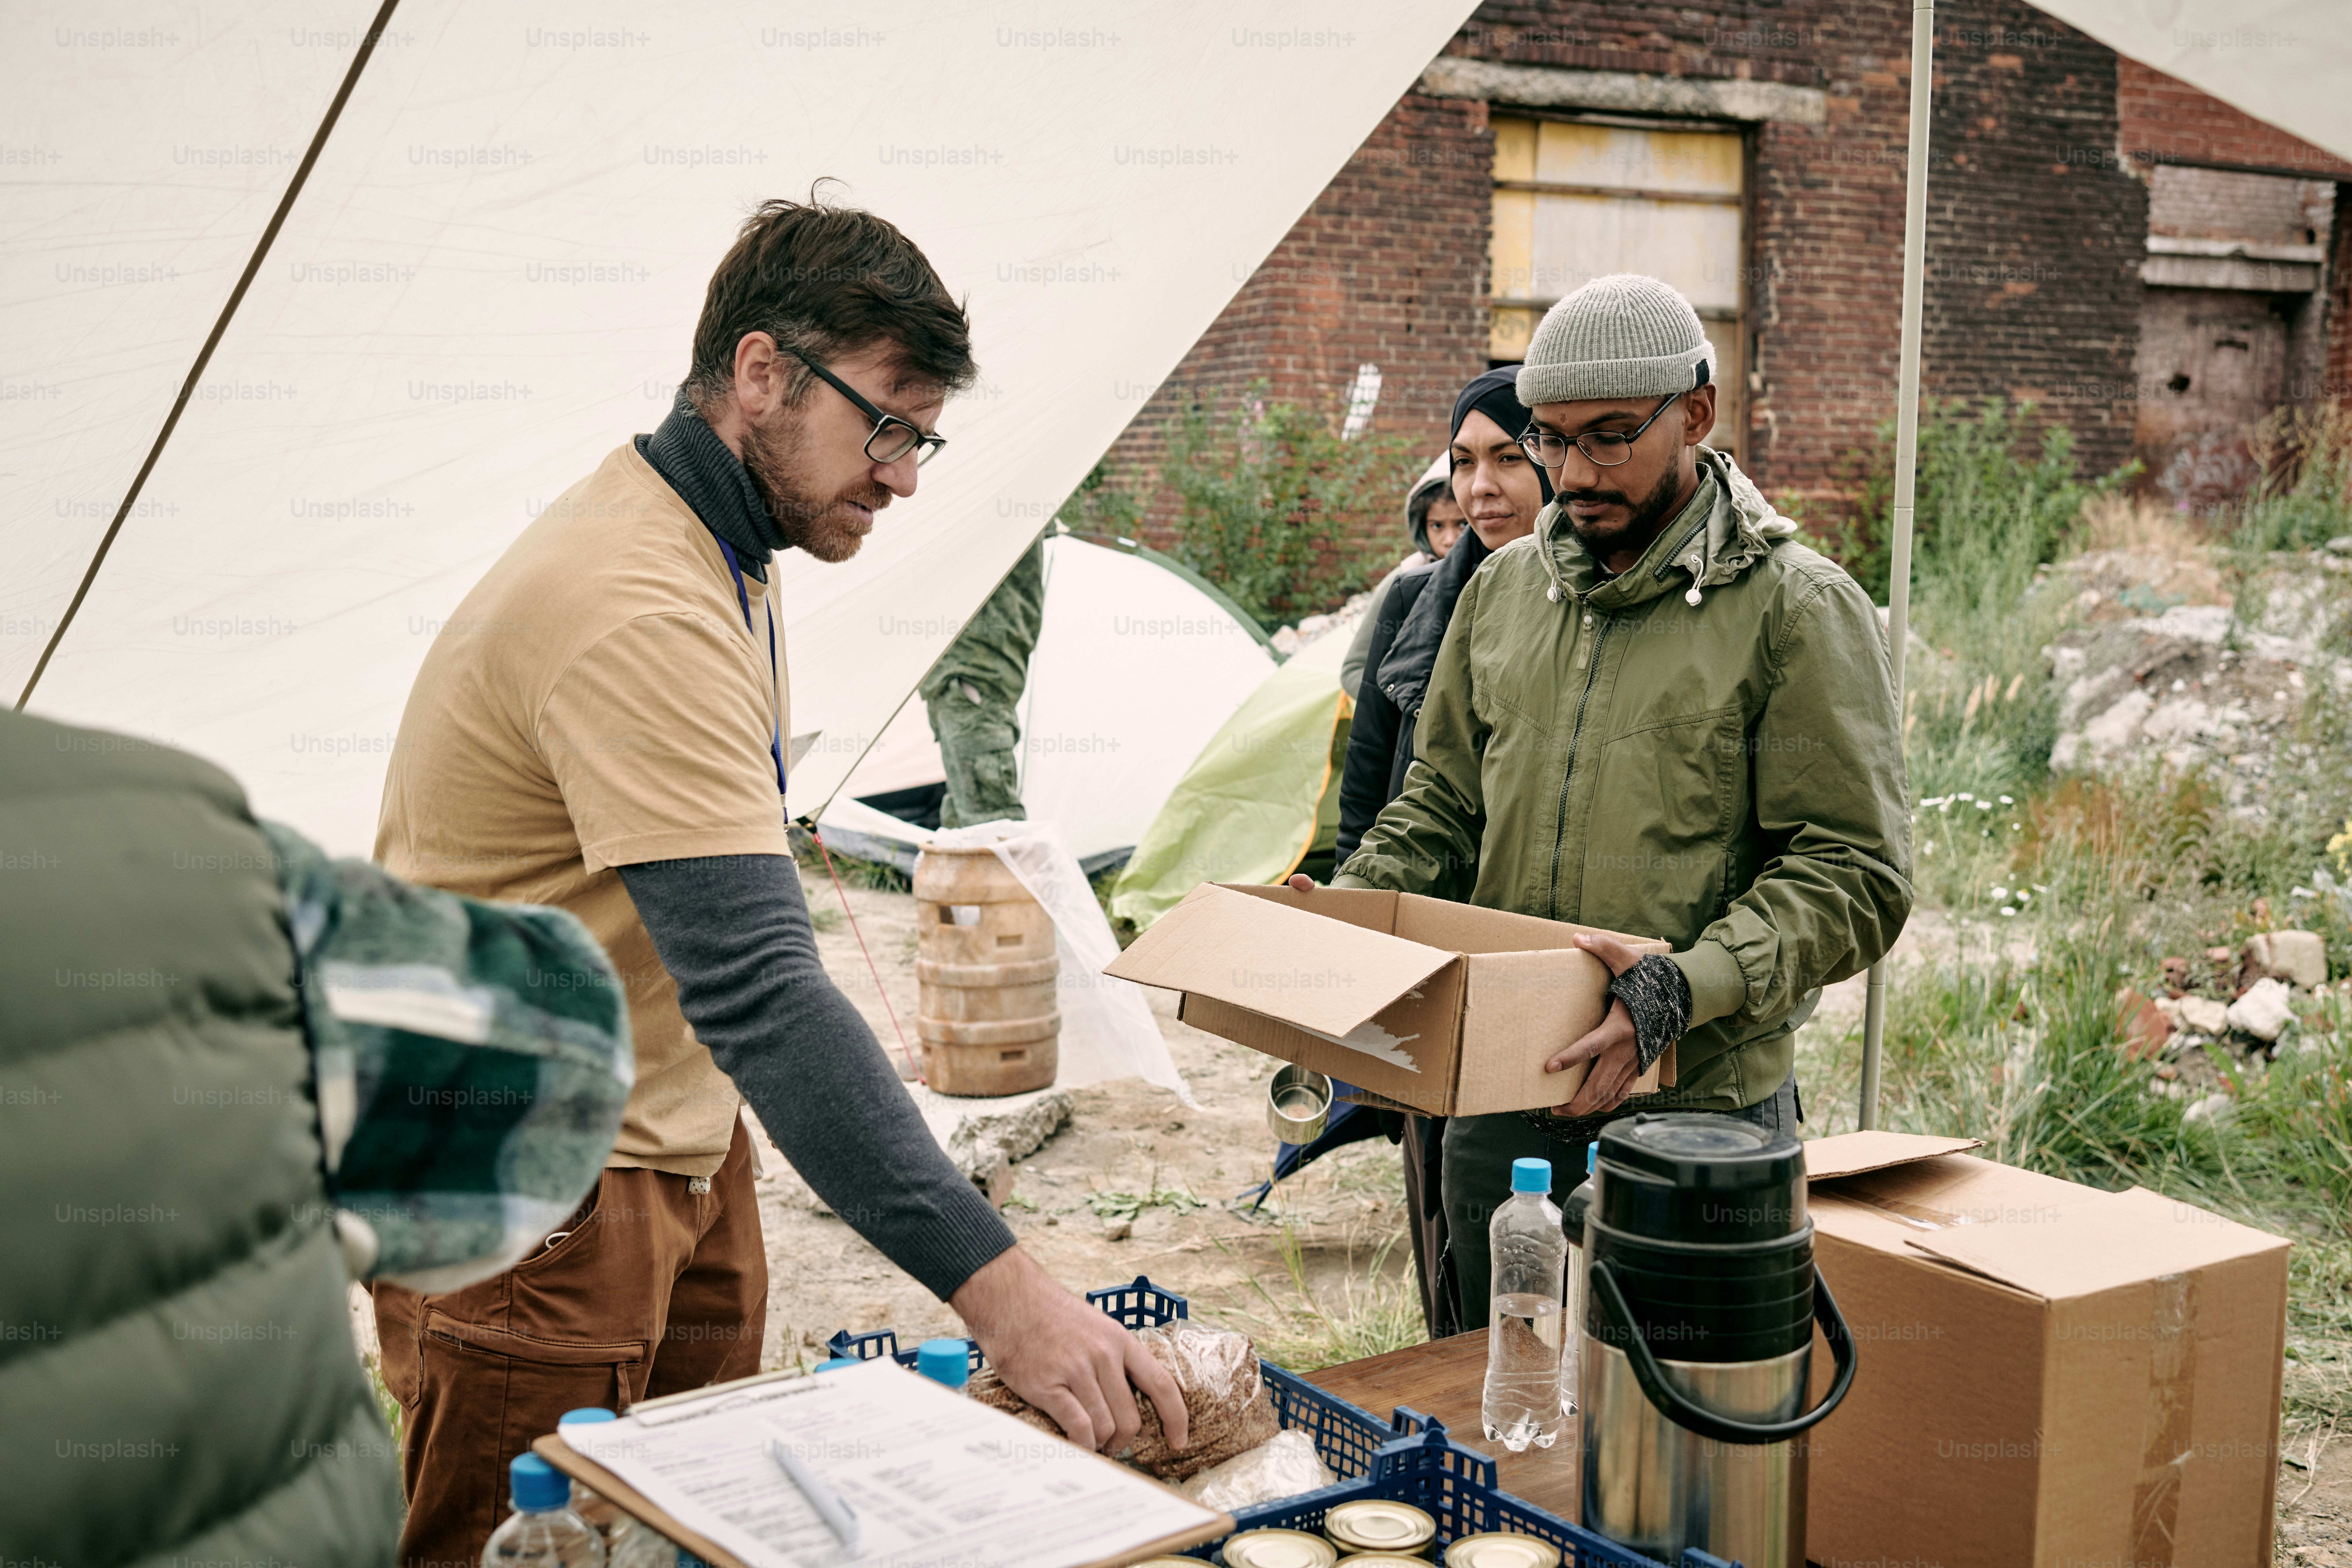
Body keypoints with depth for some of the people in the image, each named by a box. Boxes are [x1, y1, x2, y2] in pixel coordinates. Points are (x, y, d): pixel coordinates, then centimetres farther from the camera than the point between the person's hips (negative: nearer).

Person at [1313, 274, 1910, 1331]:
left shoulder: (1799, 610, -7)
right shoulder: (1504, 587, 11)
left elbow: (1853, 877, -12)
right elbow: (1440, 804, 18)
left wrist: (1681, 990, -26)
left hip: (1697, 1116, -5)